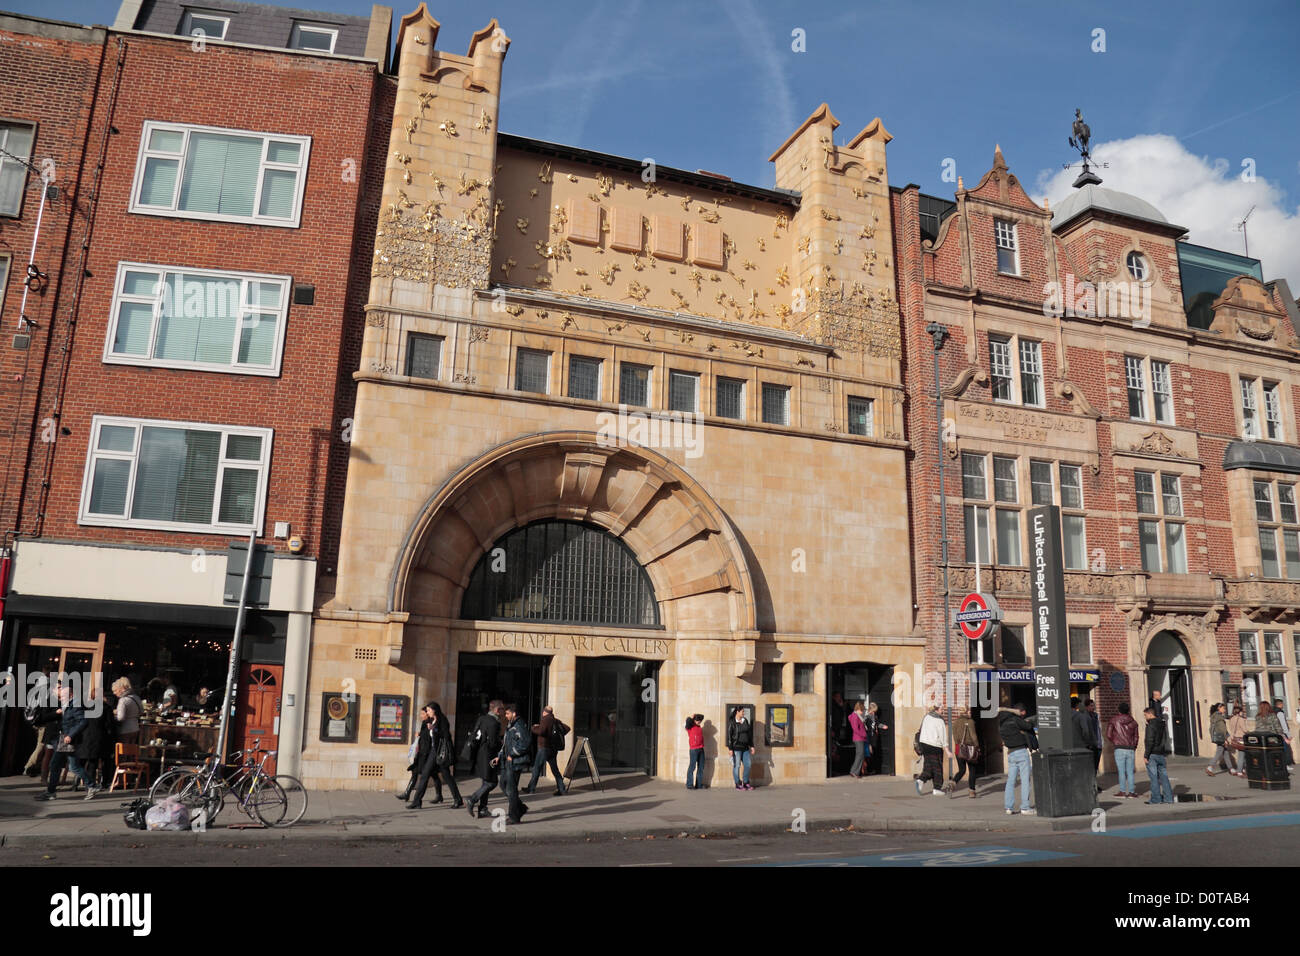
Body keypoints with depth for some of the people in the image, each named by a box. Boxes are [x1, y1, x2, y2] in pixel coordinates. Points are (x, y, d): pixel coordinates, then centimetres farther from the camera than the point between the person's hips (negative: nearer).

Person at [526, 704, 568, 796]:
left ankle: (531, 788, 7)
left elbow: (540, 731, -25)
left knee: (537, 768, 3)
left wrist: (534, 727, -7)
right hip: (554, 749, 7)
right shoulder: (556, 721, 9)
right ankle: (561, 789, 8)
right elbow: (566, 729, 14)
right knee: (555, 769, 11)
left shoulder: (545, 720, -12)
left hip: (544, 748, -7)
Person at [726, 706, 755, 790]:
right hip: (736, 747, -6)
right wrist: (730, 749, -15)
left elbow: (749, 734, 15)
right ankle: (738, 784, 8)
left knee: (748, 764, 7)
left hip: (745, 747, 6)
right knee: (736, 765, -1)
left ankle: (746, 783, 20)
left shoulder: (745, 721, 9)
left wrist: (751, 746, 13)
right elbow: (729, 735, -11)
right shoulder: (732, 722, -9)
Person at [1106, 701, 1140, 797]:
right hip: (1131, 749, 3)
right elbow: (1136, 737, 12)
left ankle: (1122, 791, 2)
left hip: (1119, 749, -3)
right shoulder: (1133, 722, 7)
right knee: (1130, 771, 8)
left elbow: (1108, 735, -4)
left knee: (1121, 771, 1)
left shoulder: (1113, 720, -2)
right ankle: (1131, 791, 9)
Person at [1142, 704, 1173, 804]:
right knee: (1163, 776, 9)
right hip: (1161, 754, 8)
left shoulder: (1151, 725, -14)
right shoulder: (1161, 724, 10)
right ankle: (1168, 797, 9)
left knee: (1153, 777, -3)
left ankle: (1156, 798, -2)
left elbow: (1150, 741, -18)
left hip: (1152, 754, -8)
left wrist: (1146, 755, -15)